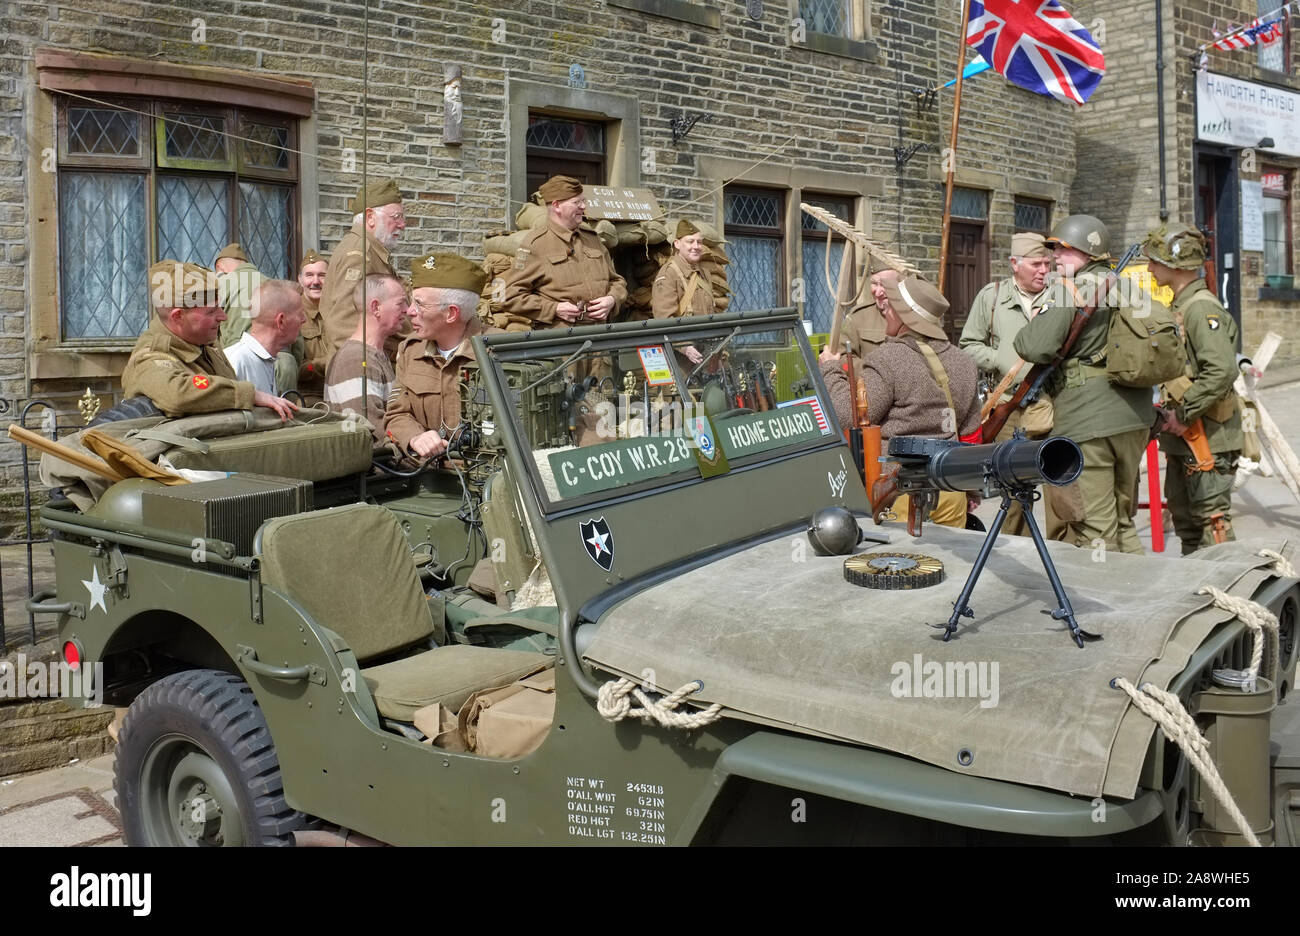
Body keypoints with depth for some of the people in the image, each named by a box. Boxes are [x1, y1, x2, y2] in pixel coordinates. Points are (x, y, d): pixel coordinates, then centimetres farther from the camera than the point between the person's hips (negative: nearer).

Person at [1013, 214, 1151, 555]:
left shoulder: (1072, 288, -8)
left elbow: (1038, 347, -17)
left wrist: (1026, 331, 3)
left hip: (1088, 421, -8)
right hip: (1134, 418, 8)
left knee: (1094, 532, -5)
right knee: (1122, 521, 19)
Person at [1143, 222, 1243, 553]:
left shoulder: (1202, 308, -17)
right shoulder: (1180, 305, 14)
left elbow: (1222, 371, -28)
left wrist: (1183, 414, -23)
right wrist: (1168, 413, 12)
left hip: (1208, 437, -10)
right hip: (1183, 439, 10)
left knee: (1211, 520, -6)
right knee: (1183, 515, 17)